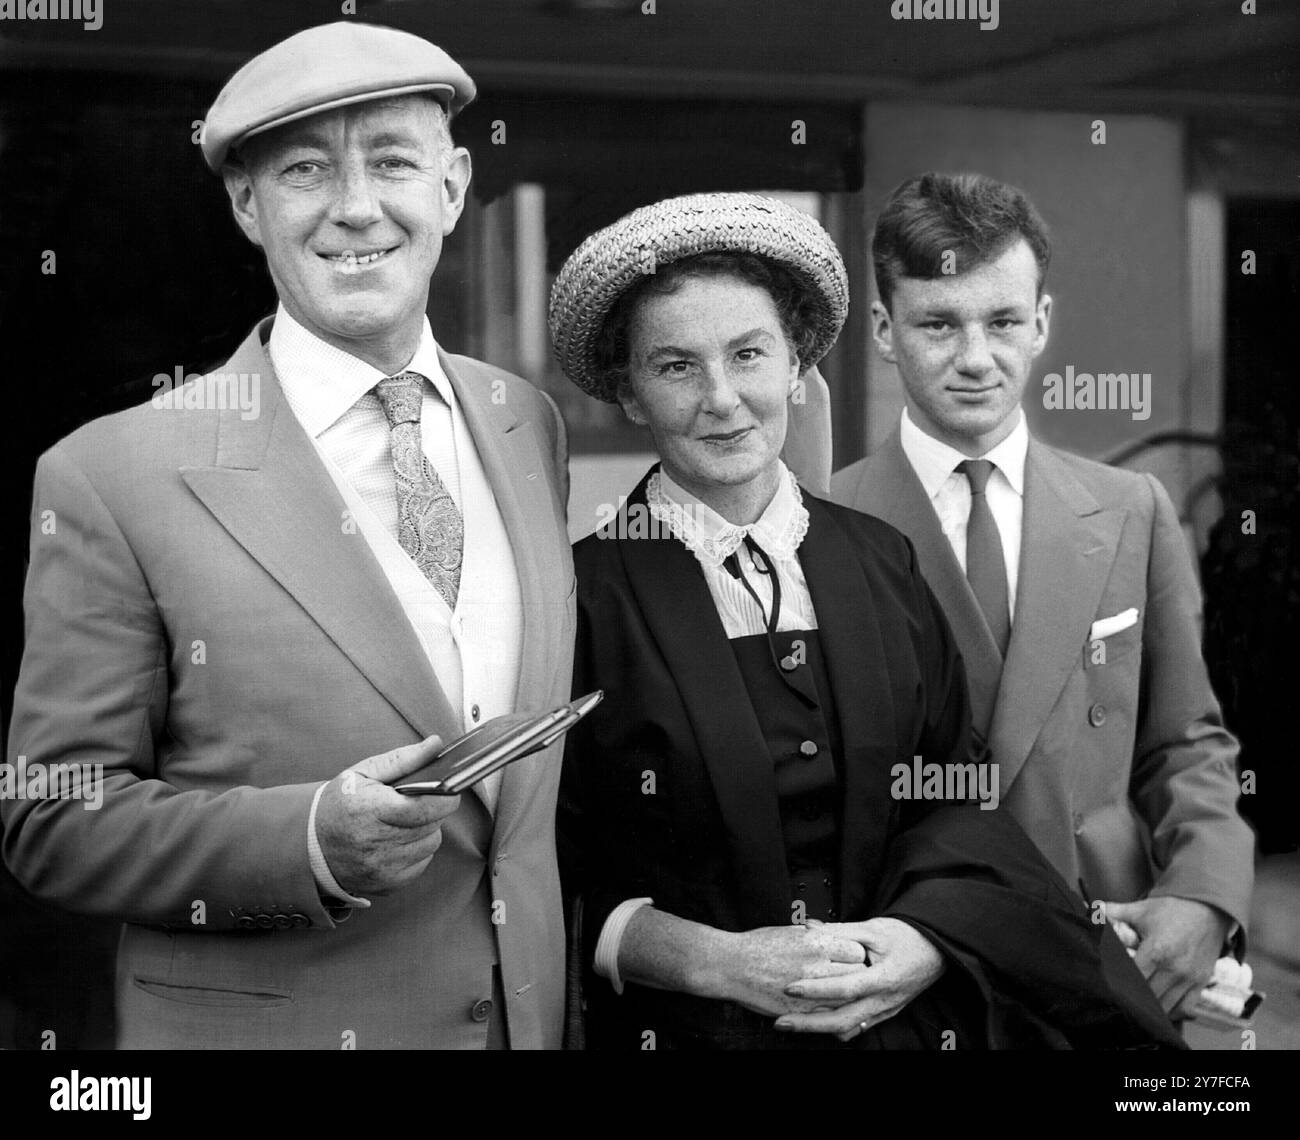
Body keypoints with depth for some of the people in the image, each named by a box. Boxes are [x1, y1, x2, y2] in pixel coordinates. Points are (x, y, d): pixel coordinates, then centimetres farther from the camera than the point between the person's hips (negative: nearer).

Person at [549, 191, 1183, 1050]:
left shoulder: (883, 561, 5)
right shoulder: (586, 594, -6)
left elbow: (957, 795, 8)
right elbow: (553, 879, -3)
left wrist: (924, 940, -9)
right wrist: (717, 961, -14)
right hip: (686, 1027, -3)